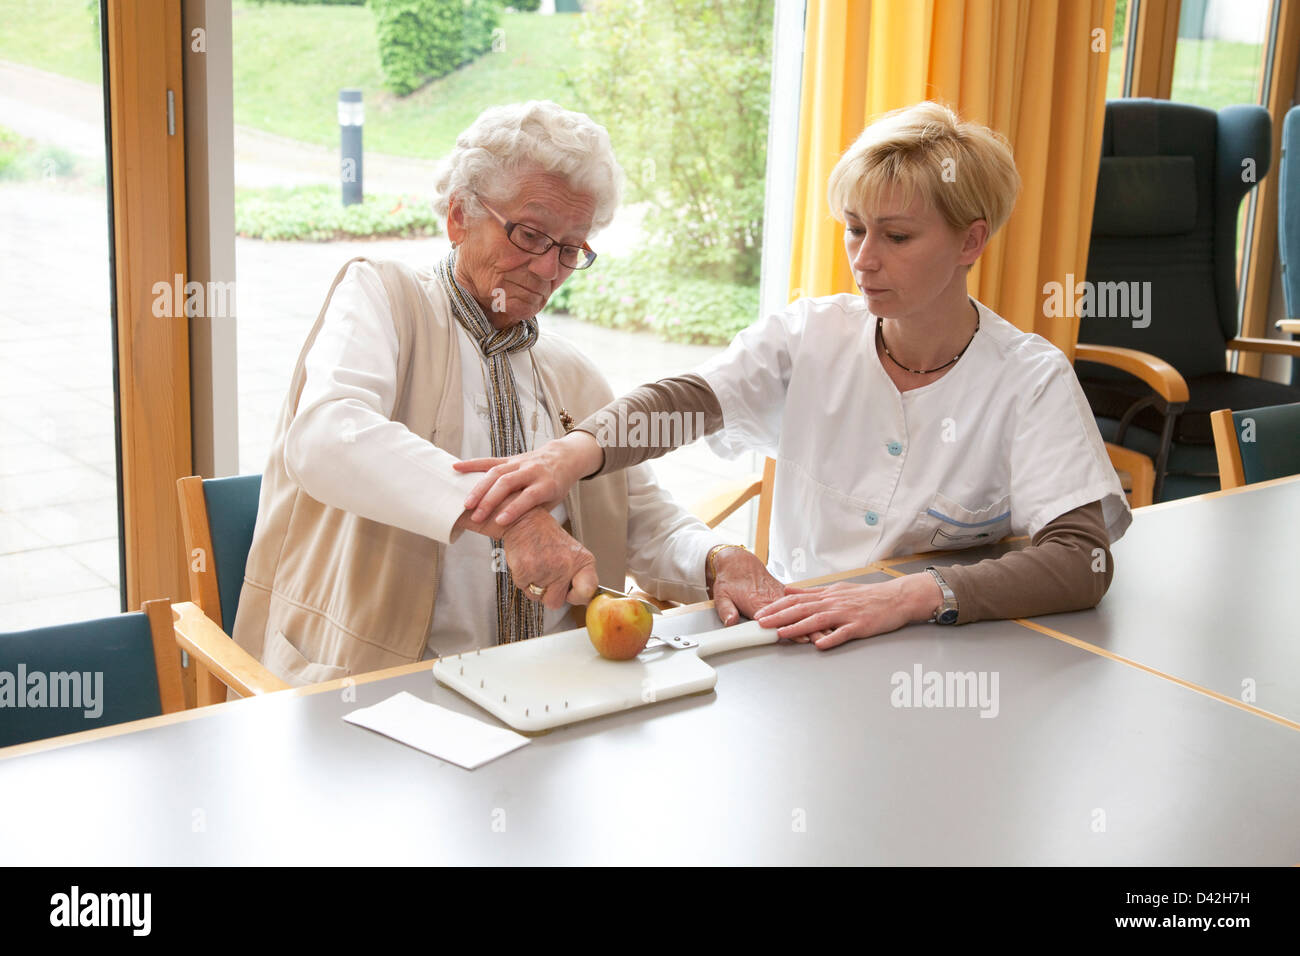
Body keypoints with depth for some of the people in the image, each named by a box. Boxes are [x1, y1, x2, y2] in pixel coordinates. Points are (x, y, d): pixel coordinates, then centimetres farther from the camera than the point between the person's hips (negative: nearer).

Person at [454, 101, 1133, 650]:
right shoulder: (813, 335, 2)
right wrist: (579, 448, -35)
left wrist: (912, 596, -31)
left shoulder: (1031, 379, -6)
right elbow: (685, 399, -13)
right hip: (788, 637, 2)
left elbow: (1084, 559, -17)